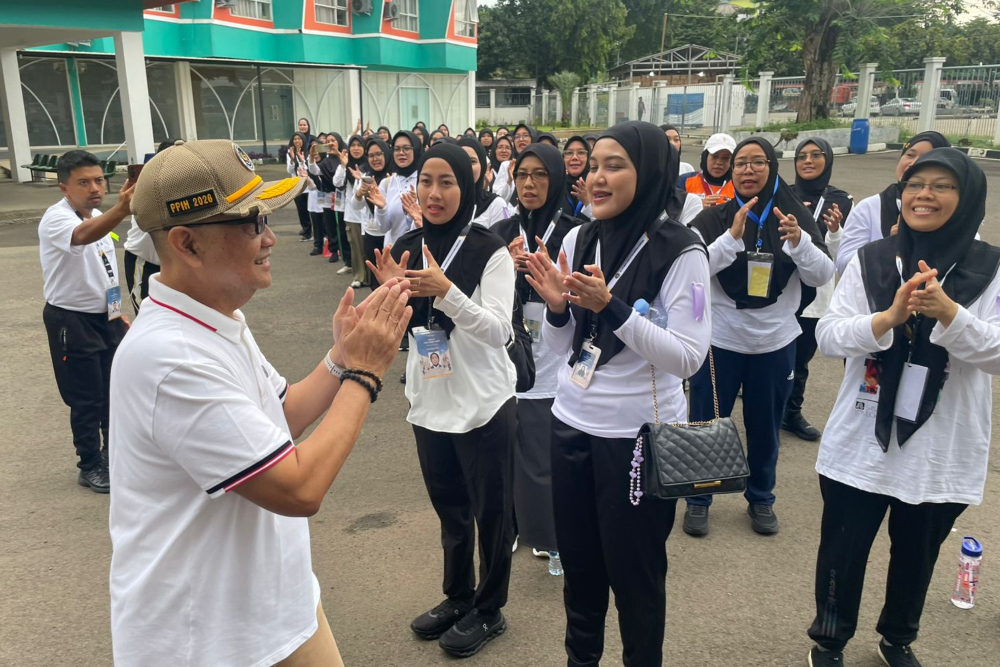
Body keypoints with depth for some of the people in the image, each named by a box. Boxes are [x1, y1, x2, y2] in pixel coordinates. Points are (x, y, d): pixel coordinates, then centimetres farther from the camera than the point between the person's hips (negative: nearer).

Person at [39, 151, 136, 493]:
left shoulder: (99, 216, 6)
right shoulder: (55, 219, -21)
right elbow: (82, 236, -47)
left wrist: (117, 311, 19)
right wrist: (121, 211, -65)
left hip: (104, 316, 8)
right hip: (71, 321, -8)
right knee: (87, 398, 2)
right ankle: (90, 466, 19)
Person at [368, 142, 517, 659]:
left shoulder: (490, 251, -14)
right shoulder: (407, 248, 2)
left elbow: (498, 331, -19)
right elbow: (401, 328, 6)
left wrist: (446, 290, -31)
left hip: (483, 404, -5)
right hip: (429, 403, 5)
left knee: (490, 510, 12)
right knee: (449, 509, 22)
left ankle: (488, 610, 32)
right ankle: (458, 597, 42)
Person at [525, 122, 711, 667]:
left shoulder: (680, 251, -13)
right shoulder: (577, 239, 1)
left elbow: (688, 357, -19)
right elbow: (559, 346, 6)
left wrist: (611, 307, -27)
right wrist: (556, 306, -15)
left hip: (641, 434, -5)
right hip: (571, 424, 5)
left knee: (633, 572, 13)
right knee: (578, 562, 20)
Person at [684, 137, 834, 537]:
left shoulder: (796, 217, 0)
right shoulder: (713, 219, -5)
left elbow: (823, 276, -7)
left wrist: (799, 241, -25)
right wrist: (732, 236, -29)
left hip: (776, 343, 2)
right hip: (720, 340, -2)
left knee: (765, 427, 15)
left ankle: (761, 498, 35)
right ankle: (698, 499, 24)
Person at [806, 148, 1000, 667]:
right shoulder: (869, 261, -2)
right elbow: (828, 336, -8)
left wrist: (947, 312, -29)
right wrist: (889, 317, -25)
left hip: (943, 453, 1)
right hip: (861, 443, 0)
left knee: (917, 555, 20)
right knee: (843, 552, 12)